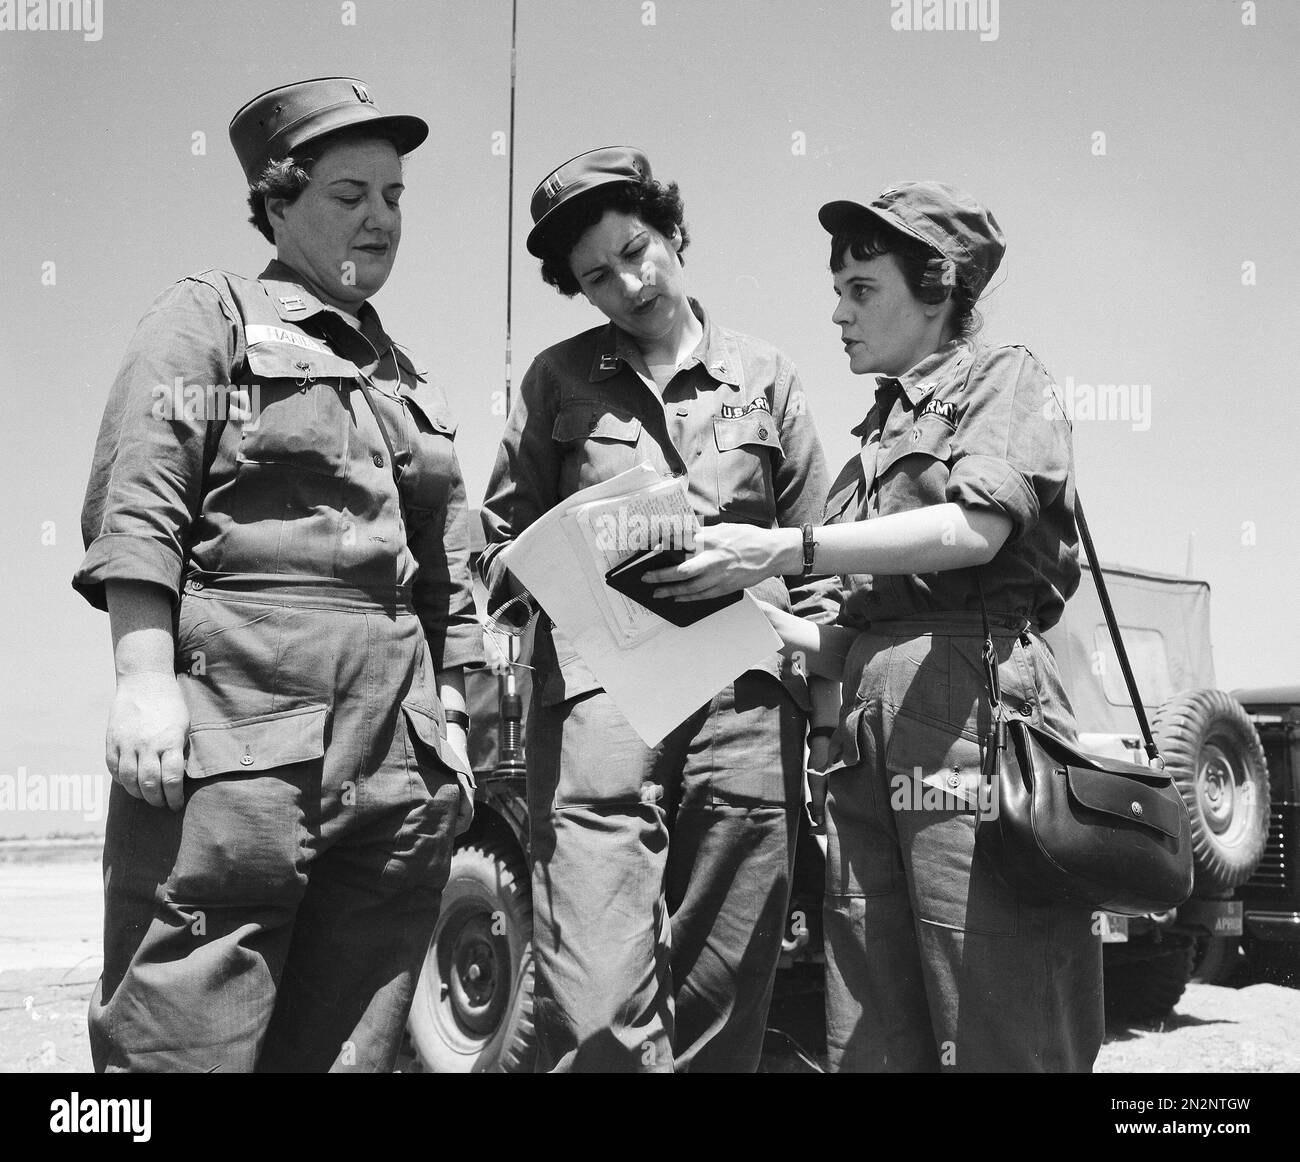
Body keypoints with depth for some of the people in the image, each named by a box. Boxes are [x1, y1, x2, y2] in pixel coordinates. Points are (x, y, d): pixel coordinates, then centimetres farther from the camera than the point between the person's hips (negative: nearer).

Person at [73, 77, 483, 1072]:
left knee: (351, 1046, 8)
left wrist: (450, 722, 15)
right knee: (186, 1042, -8)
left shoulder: (411, 382, 24)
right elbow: (136, 503, -7)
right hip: (238, 731, -6)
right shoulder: (210, 317, 6)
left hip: (399, 751, 6)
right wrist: (145, 676, -17)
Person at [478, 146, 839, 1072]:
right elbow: (503, 535, 15)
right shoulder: (559, 379, 13)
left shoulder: (765, 376, 15)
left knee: (722, 1007, 3)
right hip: (597, 689, -1)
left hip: (747, 696, 1)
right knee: (595, 1014, -14)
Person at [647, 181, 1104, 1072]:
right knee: (870, 1040, 2)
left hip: (971, 708, -7)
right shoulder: (879, 427, 27)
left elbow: (974, 529, -12)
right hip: (868, 734, 7)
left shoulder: (1003, 379, 9)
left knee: (997, 1034, -9)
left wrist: (788, 548, -13)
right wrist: (765, 621, 9)